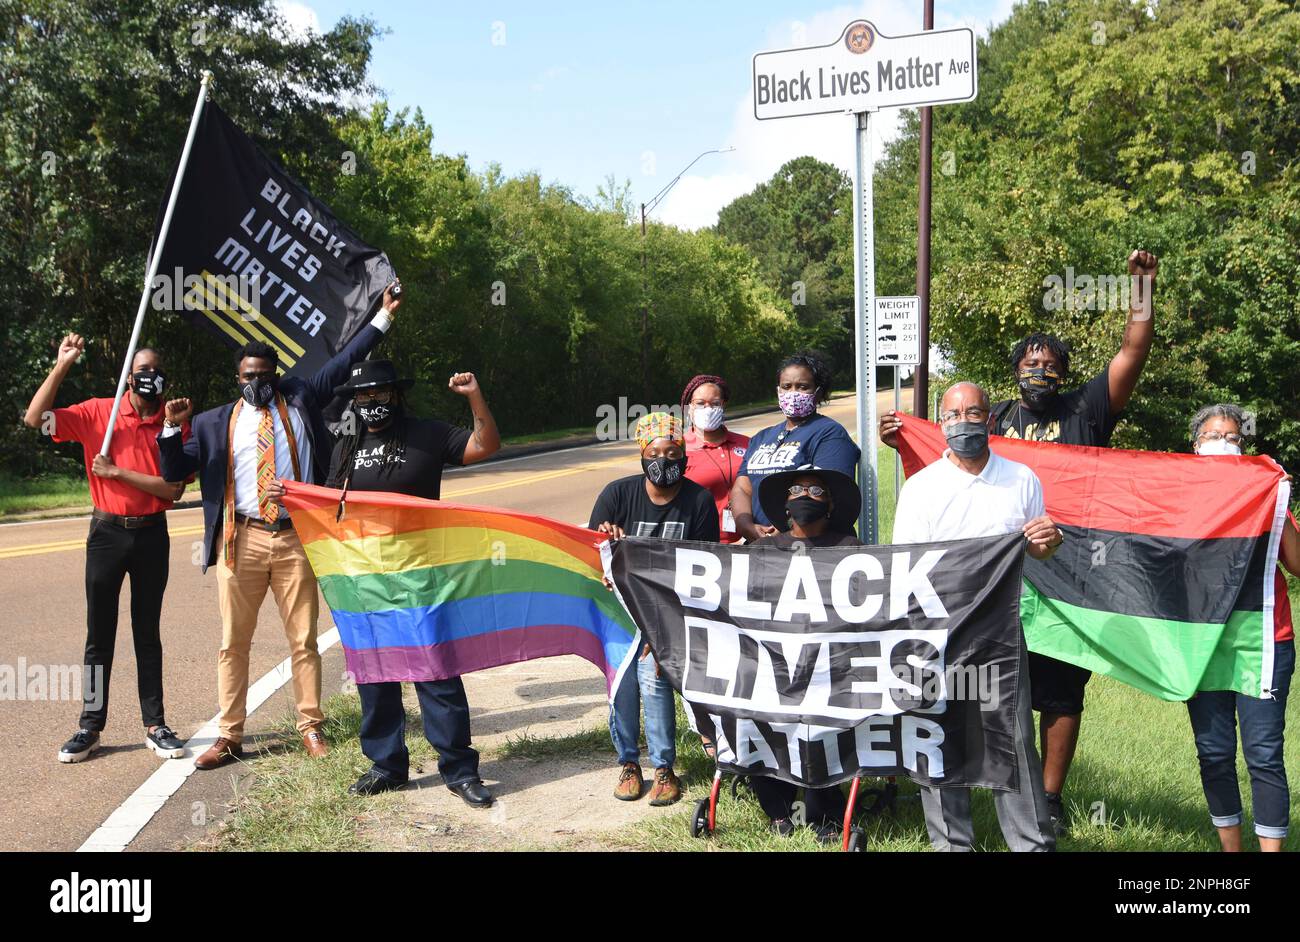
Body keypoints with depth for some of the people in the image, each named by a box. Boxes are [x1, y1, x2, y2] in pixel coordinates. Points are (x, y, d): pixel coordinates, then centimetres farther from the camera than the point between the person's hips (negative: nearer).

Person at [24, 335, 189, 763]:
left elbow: (174, 489, -9)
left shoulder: (174, 424, -2)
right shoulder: (97, 413, -1)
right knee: (99, 635, 6)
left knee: (147, 635, 9)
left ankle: (155, 725, 15)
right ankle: (90, 727, 14)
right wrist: (61, 366, -14)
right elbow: (34, 419, -10)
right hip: (107, 533, 0)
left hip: (152, 535, 0)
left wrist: (117, 472, -14)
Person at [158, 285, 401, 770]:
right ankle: (229, 736, 14)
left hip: (296, 539, 0)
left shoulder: (301, 400, 11)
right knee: (233, 643, 5)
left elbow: (343, 362, 13)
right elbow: (174, 471, 6)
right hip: (242, 541, 0)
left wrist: (382, 317, 11)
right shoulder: (214, 422, 9)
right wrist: (172, 428, -11)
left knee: (304, 640, 6)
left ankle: (311, 727, 17)